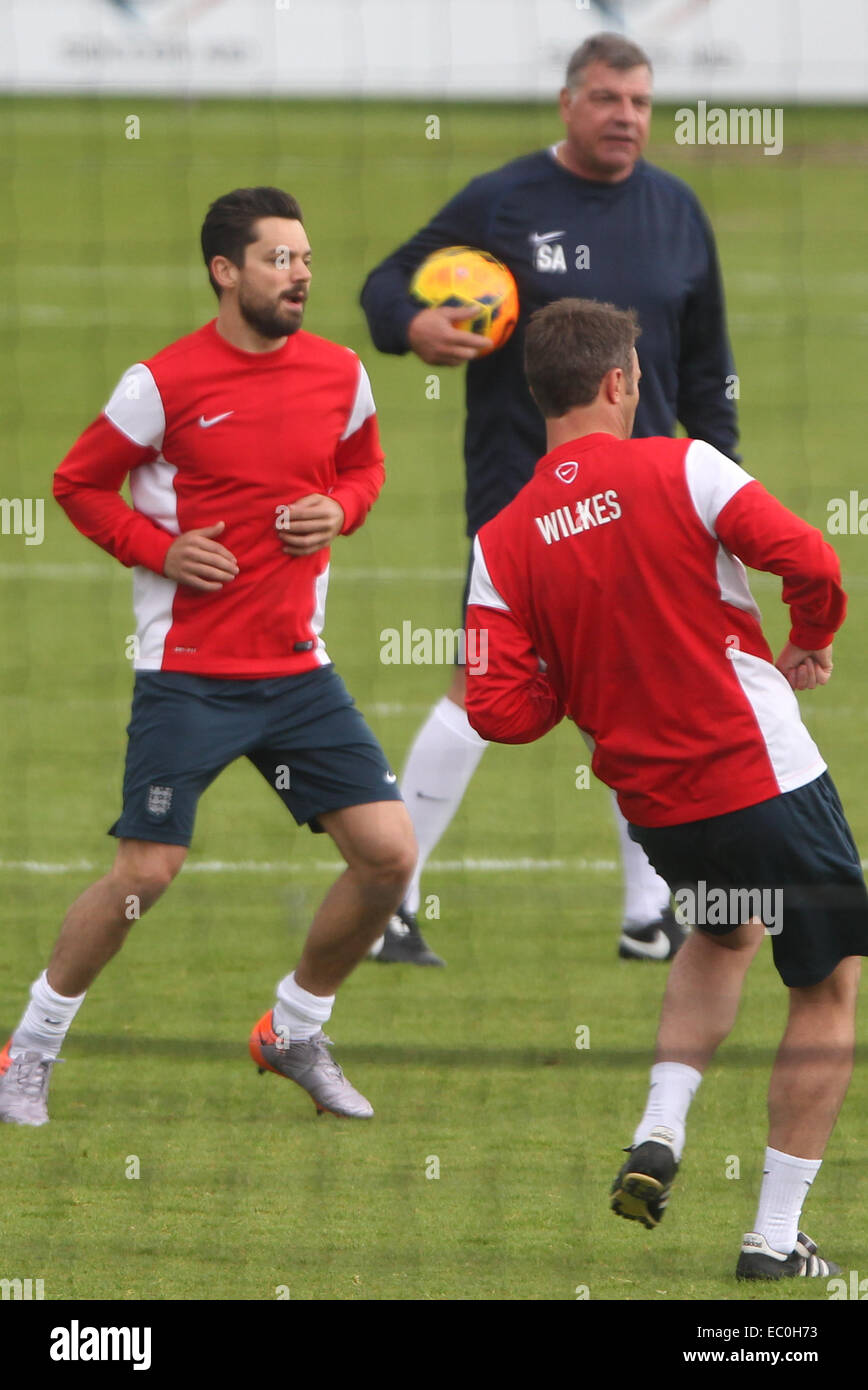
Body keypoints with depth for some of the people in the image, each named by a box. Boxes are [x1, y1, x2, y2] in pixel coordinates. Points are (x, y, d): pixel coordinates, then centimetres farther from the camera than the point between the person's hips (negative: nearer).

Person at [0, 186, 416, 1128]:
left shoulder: (339, 374, 3)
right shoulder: (163, 384, -9)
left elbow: (364, 465, 22)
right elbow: (78, 485, 2)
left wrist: (340, 510, 0)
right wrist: (158, 549, -11)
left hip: (298, 671, 5)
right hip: (187, 674, -5)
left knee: (389, 853, -3)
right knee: (145, 874, -8)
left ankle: (296, 1032, 19)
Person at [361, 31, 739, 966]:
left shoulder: (676, 213, 10)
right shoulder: (500, 204, -3)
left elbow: (705, 363, 17)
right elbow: (388, 281, 3)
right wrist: (410, 325, -19)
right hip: (521, 484, -5)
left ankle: (648, 915, 16)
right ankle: (387, 904, -3)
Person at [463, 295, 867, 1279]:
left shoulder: (502, 543, -2)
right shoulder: (679, 469, -12)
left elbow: (499, 710, -8)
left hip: (654, 805, 5)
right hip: (765, 778, -5)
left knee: (723, 935, 33)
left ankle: (658, 1136, 14)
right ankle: (775, 1237, 7)